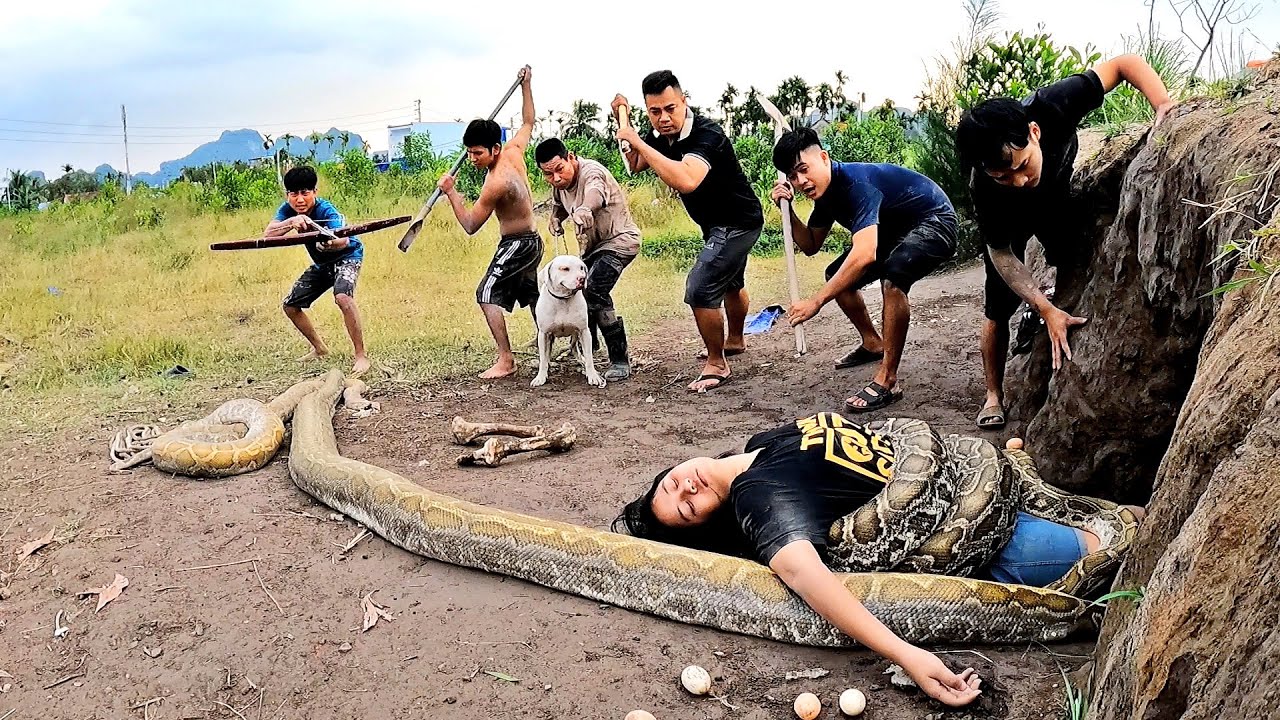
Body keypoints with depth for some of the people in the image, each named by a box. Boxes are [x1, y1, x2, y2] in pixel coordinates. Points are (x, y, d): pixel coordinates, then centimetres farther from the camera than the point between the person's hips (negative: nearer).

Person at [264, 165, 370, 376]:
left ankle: (361, 356, -29)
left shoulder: (326, 211, -32)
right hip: (322, 263, 8)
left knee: (343, 296, -35)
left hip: (347, 256, -7)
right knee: (290, 306, 8)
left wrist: (330, 244, -74)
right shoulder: (288, 209, -13)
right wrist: (291, 222, -45)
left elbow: (343, 241, -50)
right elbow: (268, 233, -28)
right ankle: (320, 348, 28)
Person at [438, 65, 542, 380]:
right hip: (532, 239, 10)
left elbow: (470, 225, -18)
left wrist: (451, 192, -13)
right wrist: (526, 85, 20)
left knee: (488, 293, -13)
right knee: (530, 295, 22)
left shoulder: (496, 183, -26)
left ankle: (505, 359, -16)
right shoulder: (514, 150, -4)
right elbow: (528, 122, 17)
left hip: (516, 244, -10)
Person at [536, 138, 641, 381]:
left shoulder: (592, 172, -28)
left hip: (619, 240, -10)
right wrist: (556, 220, -5)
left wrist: (584, 209, -75)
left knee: (594, 291, -27)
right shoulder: (559, 182, -2)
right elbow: (558, 204, 19)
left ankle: (620, 361, -21)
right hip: (592, 245, 10)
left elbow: (595, 192, -53)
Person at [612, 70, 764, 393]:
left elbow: (686, 181, -49)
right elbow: (634, 166, 8)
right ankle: (735, 341, 54)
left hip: (738, 223, -10)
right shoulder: (665, 137, -6)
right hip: (722, 224, 10)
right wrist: (623, 122, -6)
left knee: (700, 290, -17)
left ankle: (717, 365, 0)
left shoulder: (706, 135, -31)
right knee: (729, 282, 29)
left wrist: (637, 140, -44)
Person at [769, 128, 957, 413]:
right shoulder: (825, 190, -3)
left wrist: (816, 301, -43)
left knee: (893, 276, -36)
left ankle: (887, 382, -29)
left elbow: (865, 254, -44)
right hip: (894, 230, 10)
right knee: (838, 277, 9)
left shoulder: (857, 183, -32)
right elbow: (810, 245, 6)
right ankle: (873, 344, 32)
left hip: (934, 222, -10)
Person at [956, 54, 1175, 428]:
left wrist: (1165, 107, -45)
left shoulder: (1052, 106, -42)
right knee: (999, 309, -3)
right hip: (1009, 221, -2)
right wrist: (1047, 309, -39)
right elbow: (1001, 254, -29)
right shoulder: (985, 189, -42)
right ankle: (994, 395, 14)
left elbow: (1126, 64, -29)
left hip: (1061, 197, 3)